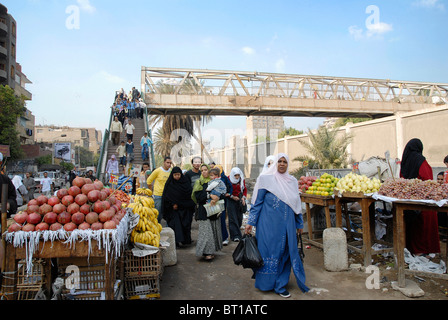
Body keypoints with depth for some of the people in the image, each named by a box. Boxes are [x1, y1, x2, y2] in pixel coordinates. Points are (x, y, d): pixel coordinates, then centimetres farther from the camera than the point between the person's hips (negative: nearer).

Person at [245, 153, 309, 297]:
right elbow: (257, 202, -3)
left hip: (287, 224, 5)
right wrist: (250, 222, -6)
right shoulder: (266, 179, -4)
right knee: (270, 252, 1)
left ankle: (280, 285, 22)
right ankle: (266, 283, 19)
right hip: (269, 224, -4)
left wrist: (299, 224, 20)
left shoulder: (293, 181, 10)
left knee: (285, 253, 7)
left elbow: (296, 204, 17)